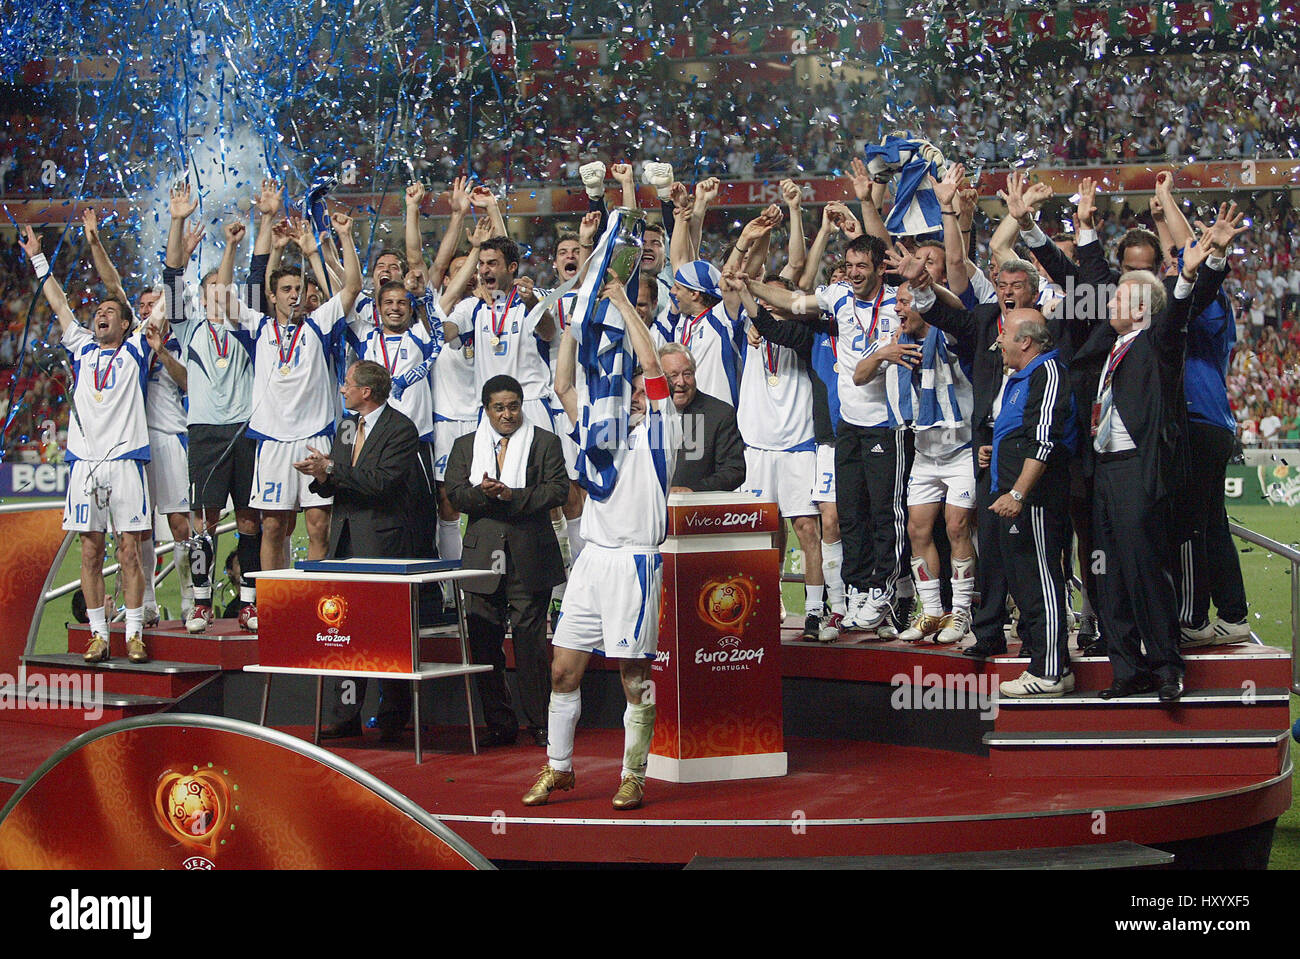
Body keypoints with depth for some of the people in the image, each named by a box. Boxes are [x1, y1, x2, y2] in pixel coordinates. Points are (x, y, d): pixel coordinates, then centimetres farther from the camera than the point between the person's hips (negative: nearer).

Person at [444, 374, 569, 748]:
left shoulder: (545, 442, 7)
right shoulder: (466, 446, 15)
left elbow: (558, 489, -4)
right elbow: (455, 493, 6)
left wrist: (513, 496, -15)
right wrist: (482, 493, -15)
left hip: (529, 558, -3)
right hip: (483, 556, 3)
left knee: (530, 640, -4)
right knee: (484, 643, 3)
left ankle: (540, 724, 3)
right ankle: (499, 724, 11)